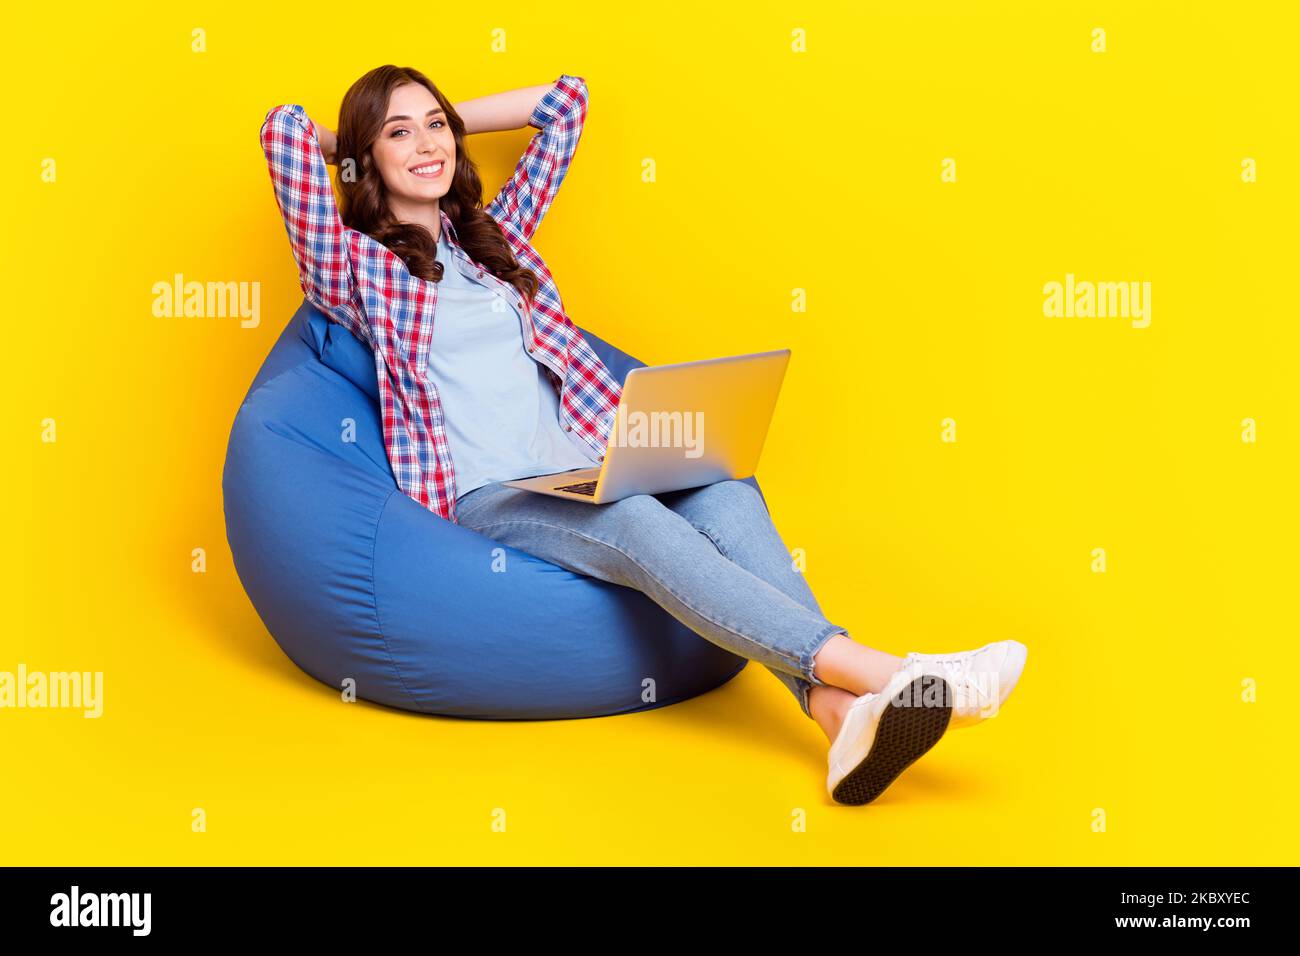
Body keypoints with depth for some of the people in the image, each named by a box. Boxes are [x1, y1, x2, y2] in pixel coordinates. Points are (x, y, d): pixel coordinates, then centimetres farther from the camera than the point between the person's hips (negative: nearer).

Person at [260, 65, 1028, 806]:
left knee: (727, 494, -27)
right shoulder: (356, 267, 9)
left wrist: (453, 119, 28)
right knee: (642, 527, -35)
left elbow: (567, 101, 30)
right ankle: (883, 672, -47)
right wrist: (343, 144, 16)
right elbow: (284, 129, -4)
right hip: (485, 497, -5)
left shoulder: (495, 234, 25)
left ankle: (841, 711, -47)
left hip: (582, 468, 6)